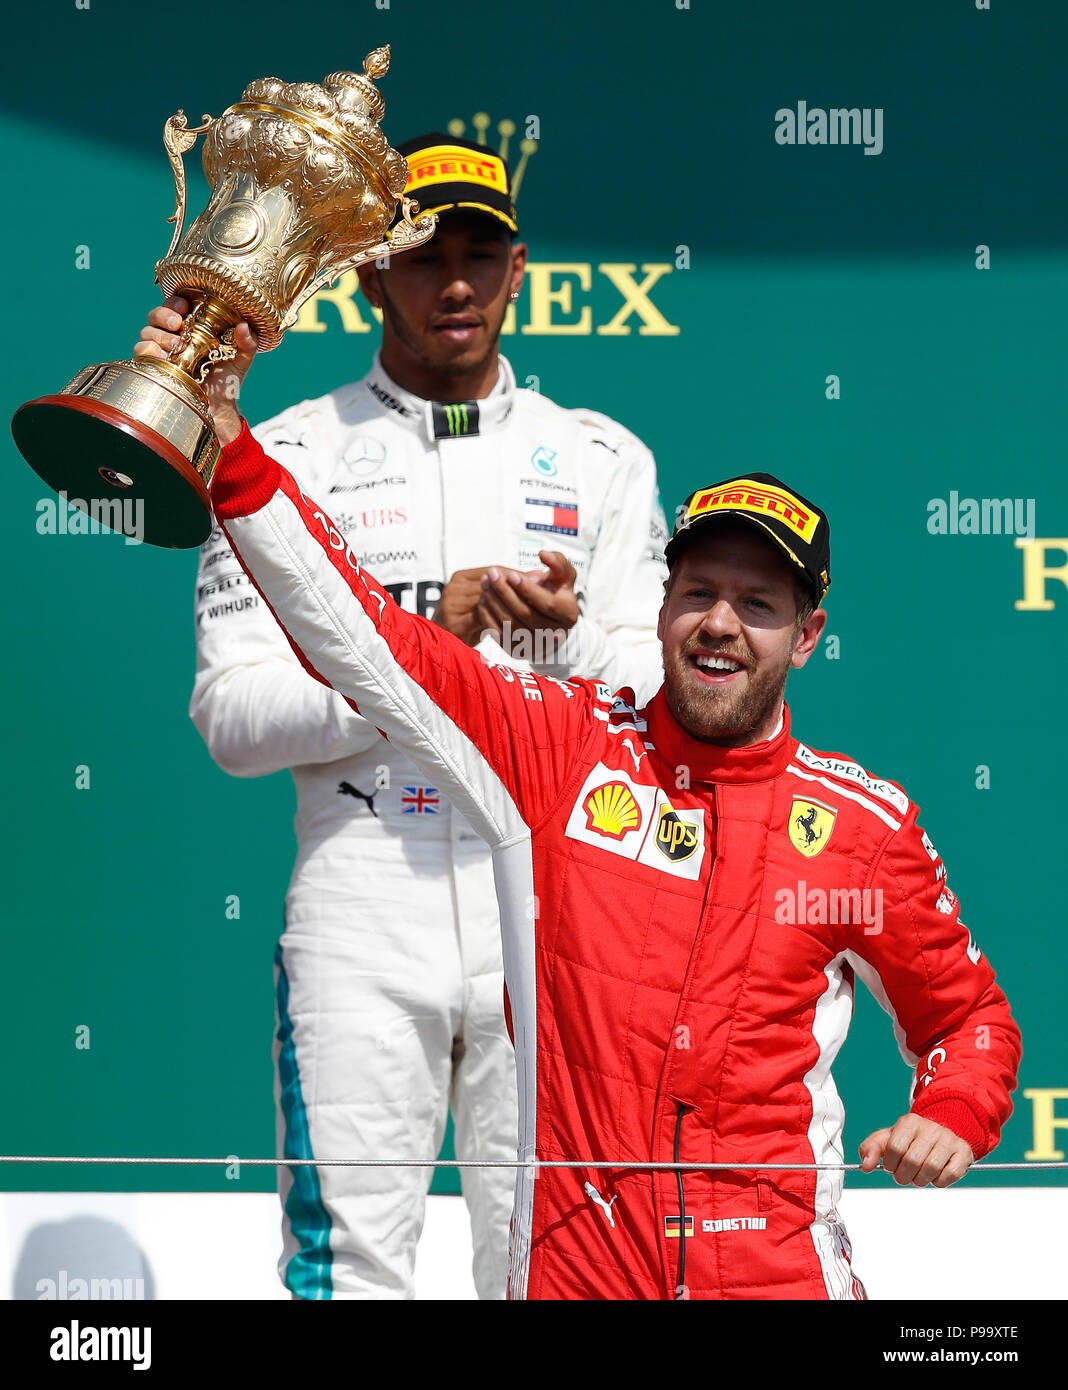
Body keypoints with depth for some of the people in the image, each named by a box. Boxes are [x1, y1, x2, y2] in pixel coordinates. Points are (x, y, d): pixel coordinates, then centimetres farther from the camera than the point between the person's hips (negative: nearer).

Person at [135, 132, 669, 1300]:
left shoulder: (602, 460, 12)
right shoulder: (289, 456, 6)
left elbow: (658, 704, 4)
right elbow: (231, 717, -3)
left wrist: (567, 637, -17)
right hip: (361, 907, -1)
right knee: (344, 1261, -3)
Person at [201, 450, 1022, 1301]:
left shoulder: (867, 824, 4)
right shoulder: (562, 747, 3)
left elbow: (968, 1017, 16)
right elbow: (363, 641, -3)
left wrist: (950, 1120, -5)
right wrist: (233, 460, -12)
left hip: (784, 1269, 0)